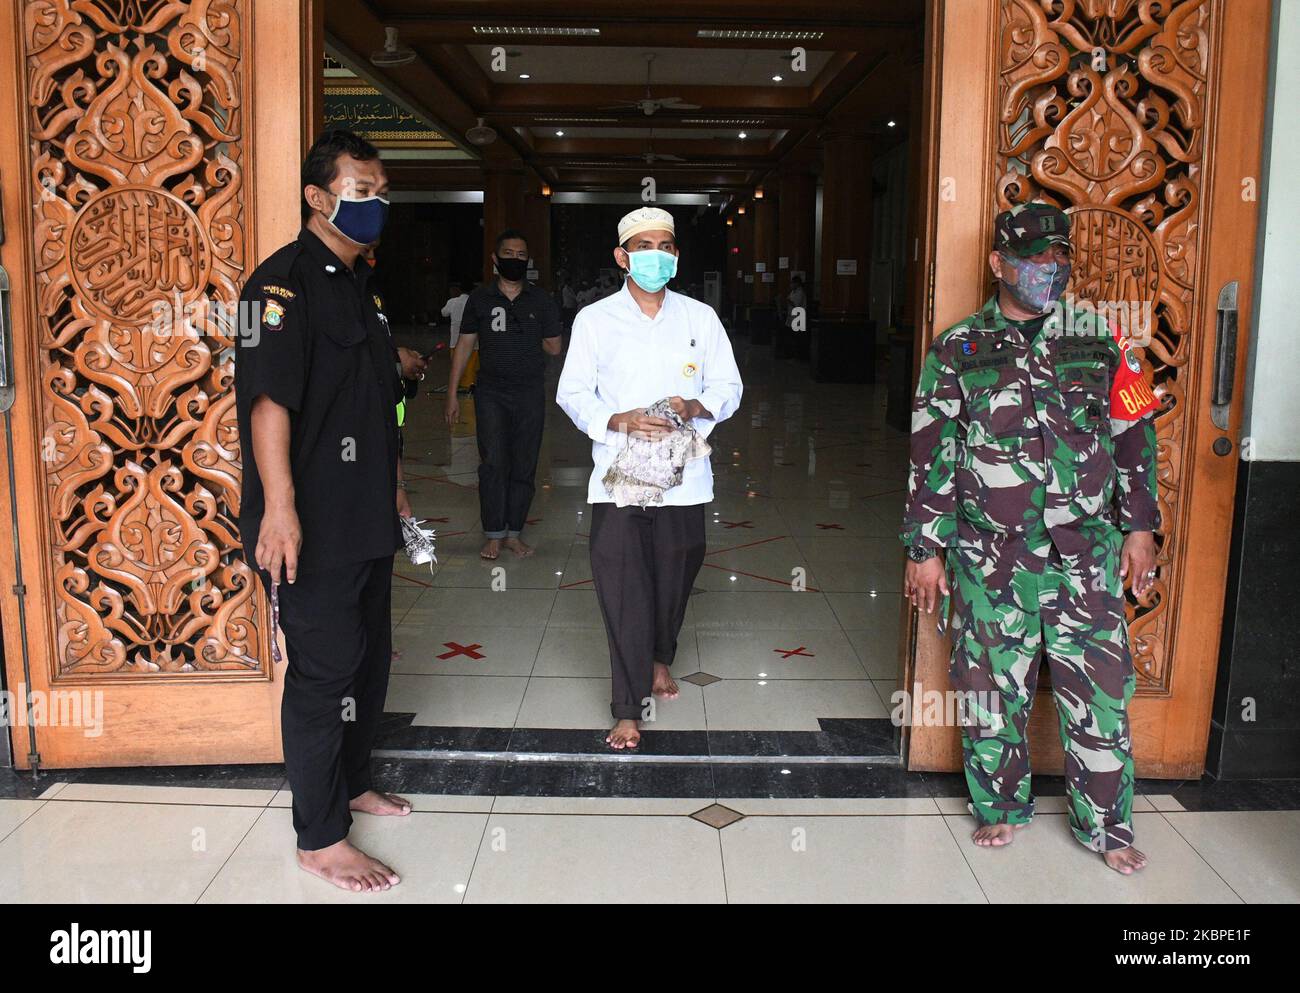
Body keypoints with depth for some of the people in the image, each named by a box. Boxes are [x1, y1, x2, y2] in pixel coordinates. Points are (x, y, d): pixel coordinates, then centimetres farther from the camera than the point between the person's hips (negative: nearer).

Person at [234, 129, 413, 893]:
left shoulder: (363, 285, 15)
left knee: (369, 656, 19)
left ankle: (350, 781, 37)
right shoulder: (285, 282, -13)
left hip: (366, 516, 9)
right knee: (324, 670, -2)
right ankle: (321, 837, 11)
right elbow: (269, 399, -22)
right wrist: (278, 507, -28)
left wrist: (393, 486, 24)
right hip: (313, 525, -9)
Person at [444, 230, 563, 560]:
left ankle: (514, 532, 11)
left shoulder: (542, 301, 7)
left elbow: (553, 347, 10)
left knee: (524, 466, 2)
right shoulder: (480, 299, 7)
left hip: (530, 393, 1)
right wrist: (452, 393, 4)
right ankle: (494, 534, -1)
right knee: (493, 464, -8)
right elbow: (464, 345, 8)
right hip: (491, 393, -1)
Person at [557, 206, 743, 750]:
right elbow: (572, 393, 2)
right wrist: (619, 420, -16)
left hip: (683, 475, 2)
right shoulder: (594, 319, 4)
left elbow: (728, 387, 9)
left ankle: (659, 657, 43)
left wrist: (696, 407, -13)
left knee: (675, 576, 13)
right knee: (622, 587, -5)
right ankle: (628, 707, 4)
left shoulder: (700, 318, 7)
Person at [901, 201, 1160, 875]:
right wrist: (925, 548, -1)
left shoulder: (1098, 336, 6)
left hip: (1087, 554, 1)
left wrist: (1138, 526, 6)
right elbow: (931, 454, 1)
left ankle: (1106, 825, 22)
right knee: (993, 688, 9)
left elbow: (1133, 432, 10)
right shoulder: (958, 349, 1)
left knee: (1100, 690, 5)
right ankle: (1000, 807, 29)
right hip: (991, 558, -1)